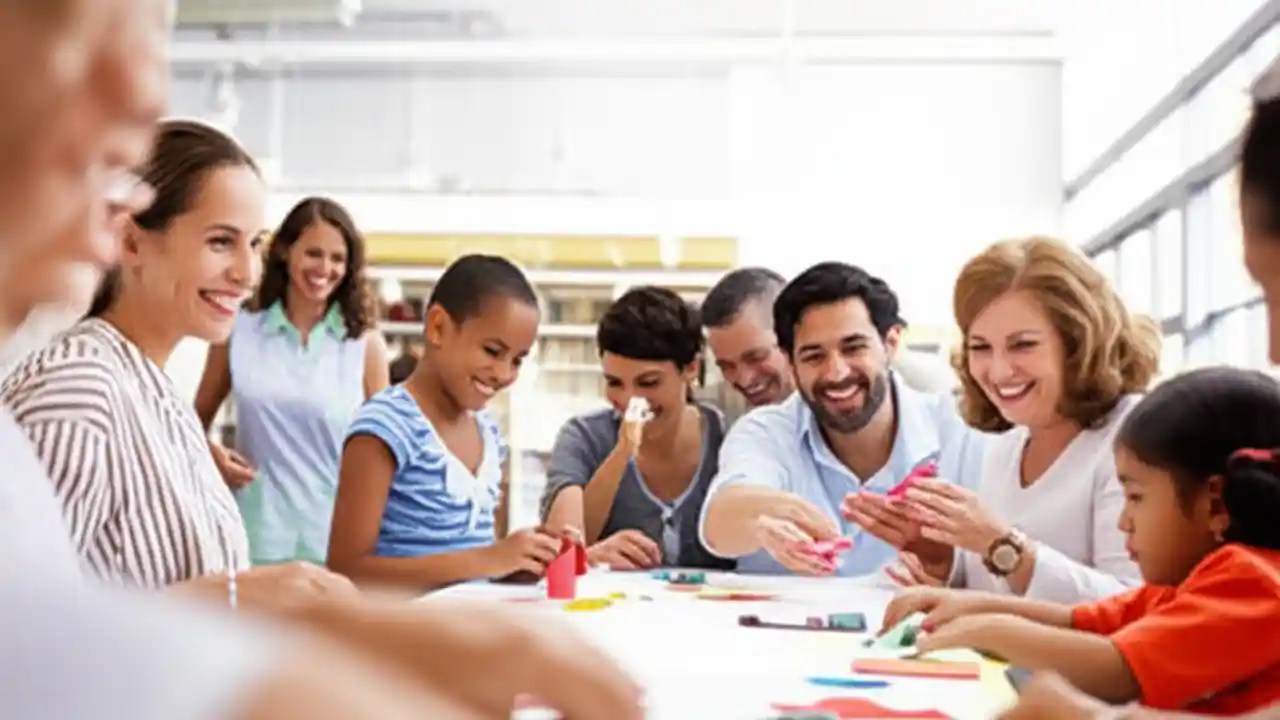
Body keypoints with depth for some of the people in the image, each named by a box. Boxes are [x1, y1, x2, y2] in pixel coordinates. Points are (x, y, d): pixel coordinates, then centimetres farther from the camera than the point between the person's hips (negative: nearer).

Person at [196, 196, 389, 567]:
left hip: (337, 541, 0)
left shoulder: (366, 344, 1)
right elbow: (198, 418, 13)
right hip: (255, 537, 0)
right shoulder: (237, 330, 3)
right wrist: (212, 453, -7)